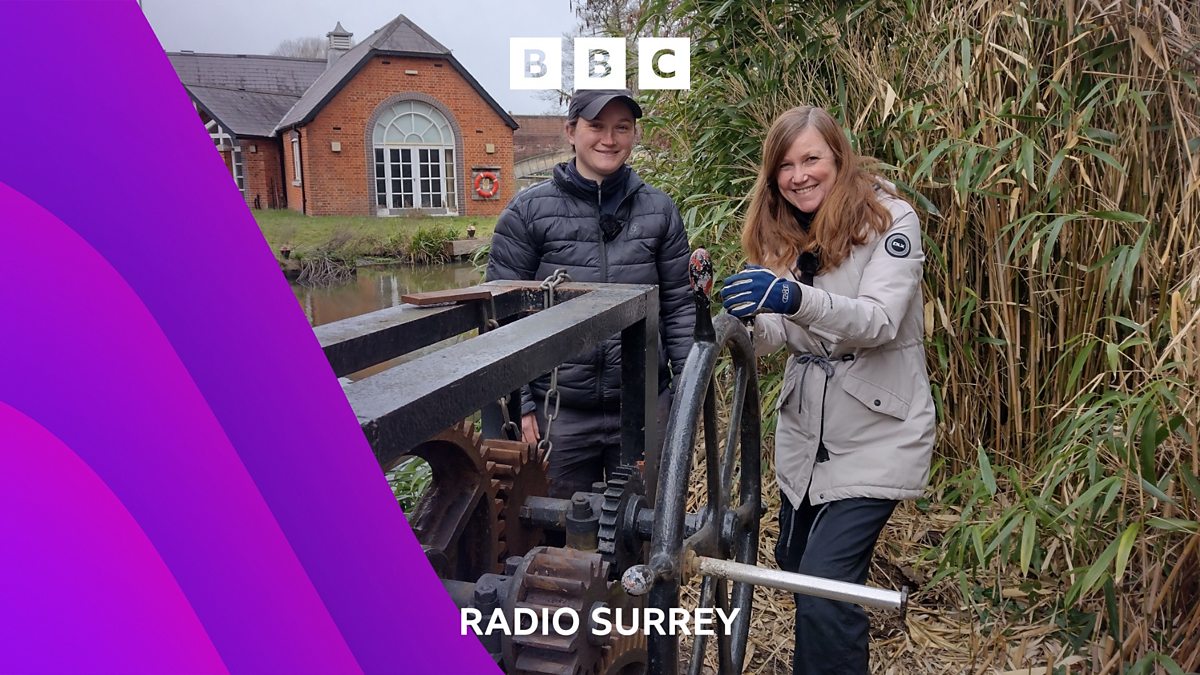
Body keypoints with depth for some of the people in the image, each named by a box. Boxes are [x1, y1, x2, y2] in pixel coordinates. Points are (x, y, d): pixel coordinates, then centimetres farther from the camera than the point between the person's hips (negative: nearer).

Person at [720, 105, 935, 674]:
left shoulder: (889, 220, -12)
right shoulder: (782, 236, 5)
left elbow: (880, 321, -26)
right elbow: (774, 336, -2)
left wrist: (795, 297, -42)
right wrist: (735, 314, -23)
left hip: (875, 437, -6)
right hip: (805, 433, 6)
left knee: (824, 591, -13)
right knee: (794, 565, 18)